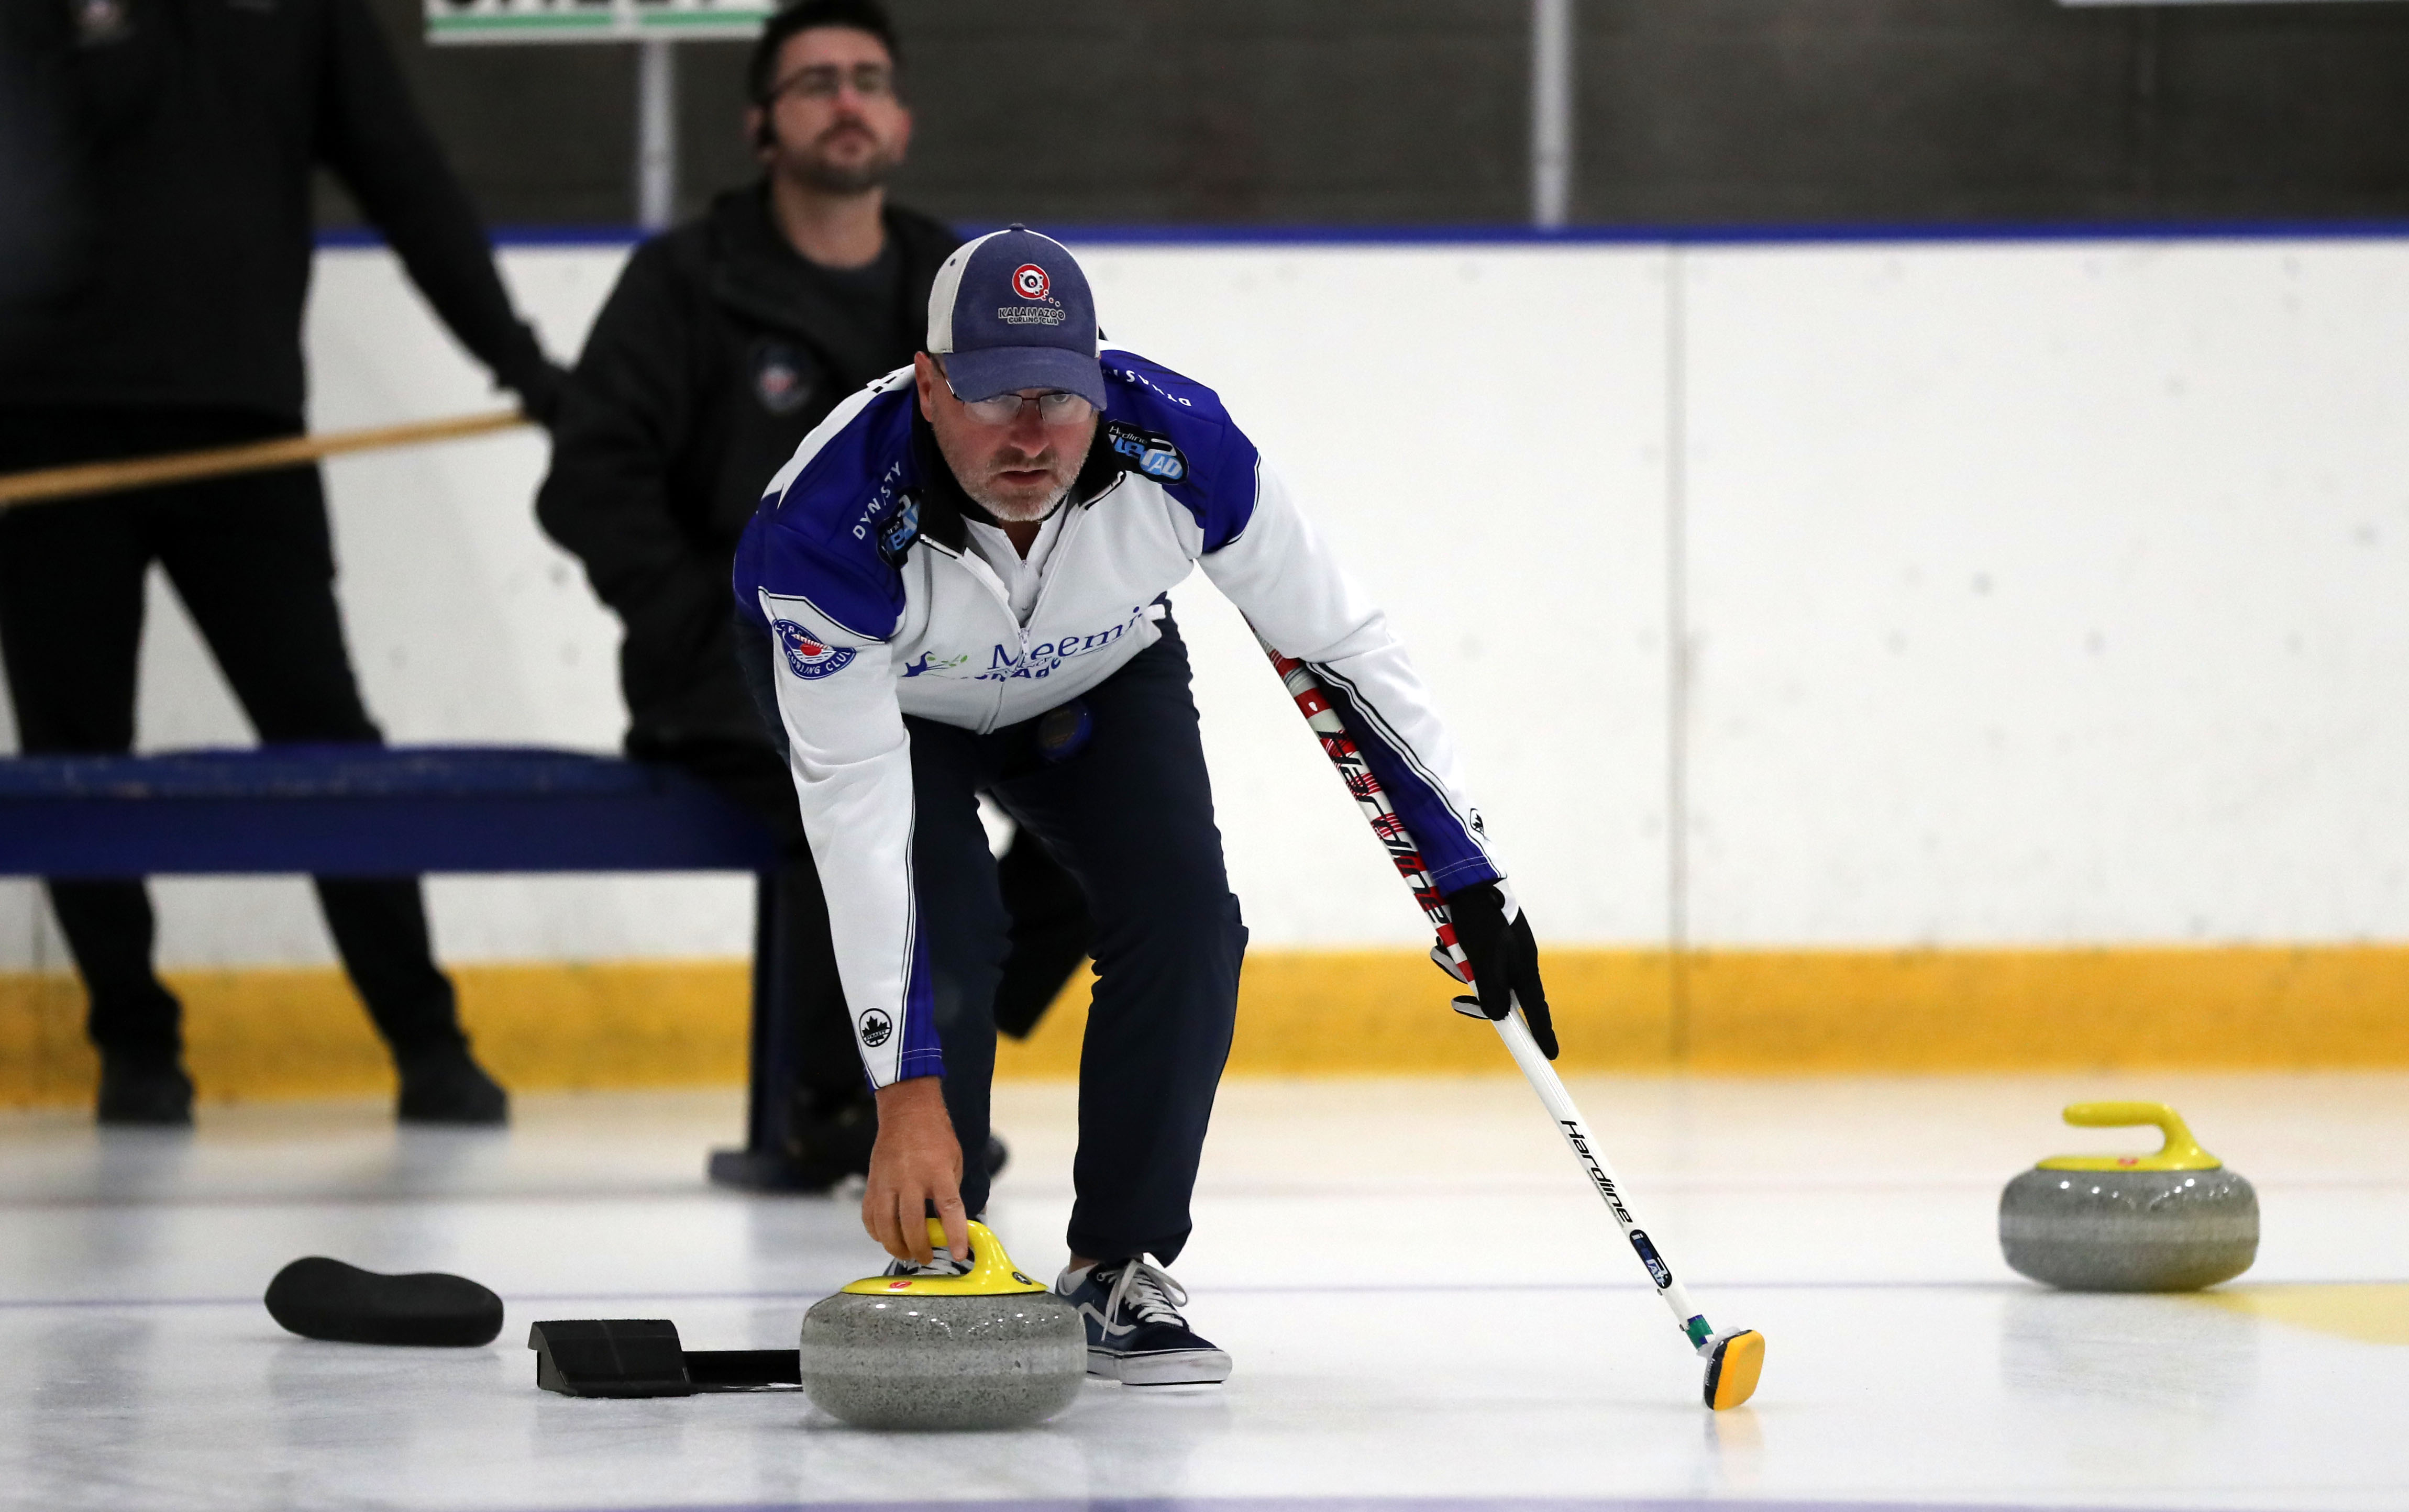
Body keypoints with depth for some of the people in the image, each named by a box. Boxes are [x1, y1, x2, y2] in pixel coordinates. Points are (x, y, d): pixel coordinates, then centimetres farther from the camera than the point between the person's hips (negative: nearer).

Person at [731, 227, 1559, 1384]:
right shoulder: (839, 520, -41)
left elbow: (1337, 645, -20)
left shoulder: (1179, 446, -34)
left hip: (1096, 675, 3)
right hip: (866, 677, -3)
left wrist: (1468, 877, -19)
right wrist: (907, 1094, -44)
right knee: (941, 931, -23)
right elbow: (854, 810, -41)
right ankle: (932, 1264, -3)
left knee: (1184, 916, -15)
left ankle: (1118, 1271, -2)